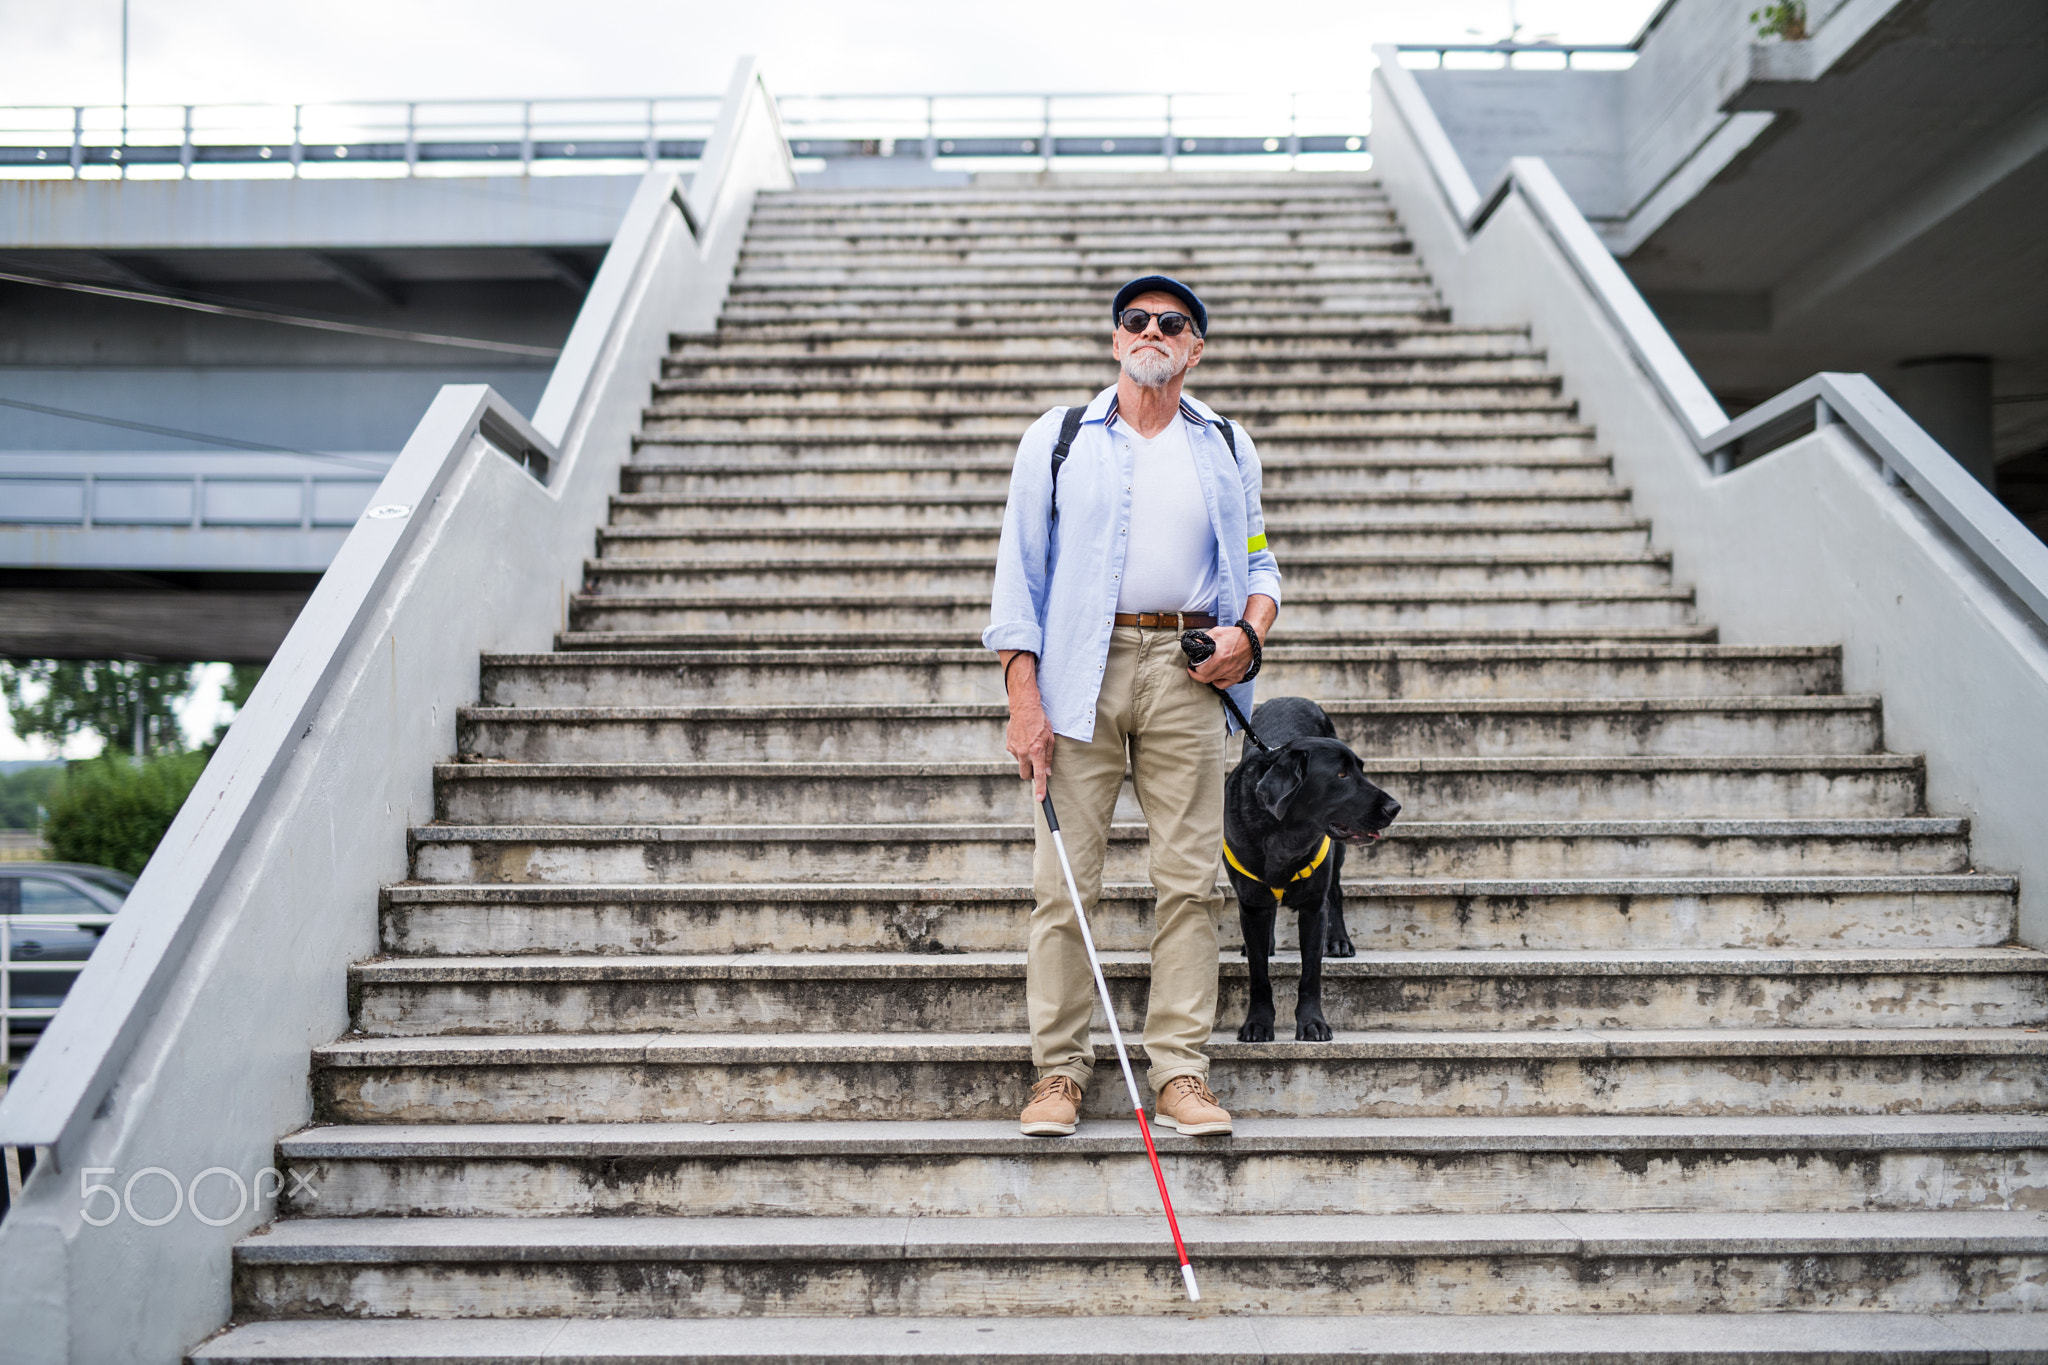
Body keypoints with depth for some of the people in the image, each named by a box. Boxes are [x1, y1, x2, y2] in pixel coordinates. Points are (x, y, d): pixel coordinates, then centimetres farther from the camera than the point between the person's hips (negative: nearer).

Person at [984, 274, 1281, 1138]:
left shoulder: (1227, 449, 15)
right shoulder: (1057, 440, 8)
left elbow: (1257, 564, 20)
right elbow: (1019, 572, 4)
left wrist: (1249, 631, -4)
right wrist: (1024, 698, -6)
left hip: (1186, 673, 2)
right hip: (1081, 671, -1)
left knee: (1189, 877, -1)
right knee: (1064, 879, -3)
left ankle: (1180, 1072, 6)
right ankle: (1058, 1072, 5)